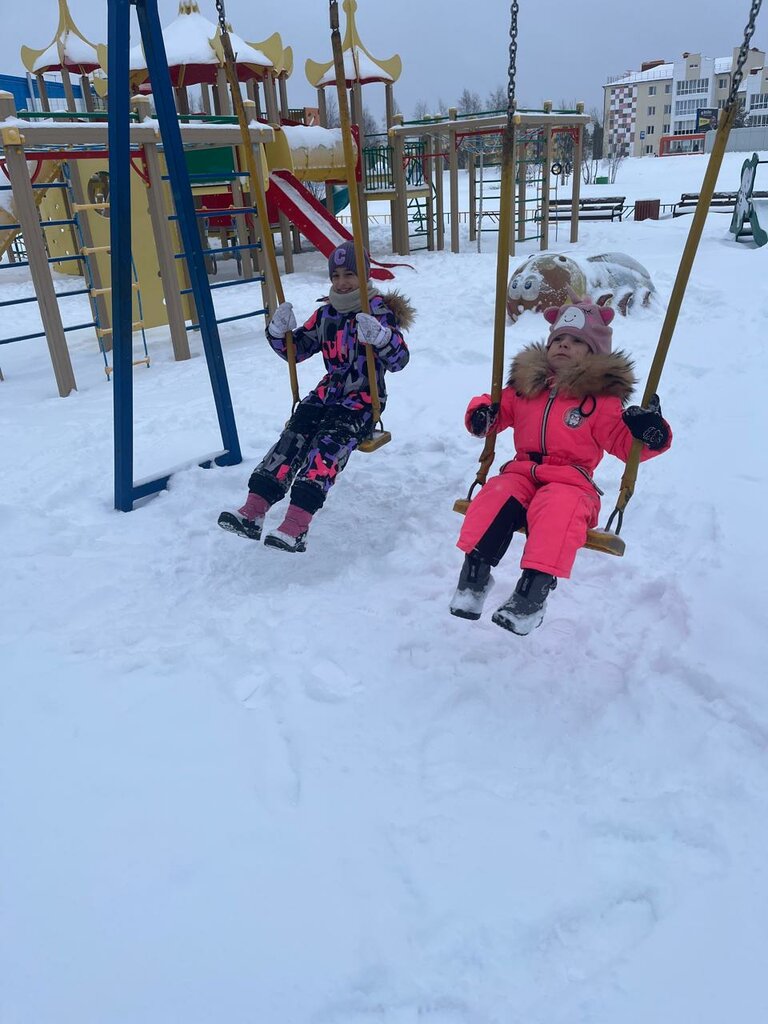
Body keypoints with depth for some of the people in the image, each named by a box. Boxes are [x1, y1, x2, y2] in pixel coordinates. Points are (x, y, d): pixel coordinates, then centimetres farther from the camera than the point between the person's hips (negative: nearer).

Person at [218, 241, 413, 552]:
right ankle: (253, 511, -31)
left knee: (330, 443, -30)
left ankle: (296, 527, -43)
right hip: (329, 391, 5)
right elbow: (296, 350, 18)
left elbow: (399, 360, -13)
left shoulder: (378, 310, -2)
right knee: (293, 435, -20)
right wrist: (279, 330, -2)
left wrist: (380, 336, -33)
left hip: (364, 398, -5)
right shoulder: (326, 313, 14)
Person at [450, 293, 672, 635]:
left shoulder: (601, 397, 7)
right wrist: (482, 413, 3)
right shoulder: (525, 385, 17)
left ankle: (534, 590, -36)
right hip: (522, 472, 4)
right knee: (496, 497, -28)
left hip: (570, 481, -3)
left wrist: (648, 431, -20)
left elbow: (624, 442, 2)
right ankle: (475, 573, -22)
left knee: (557, 509, -37)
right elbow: (500, 408, 27)